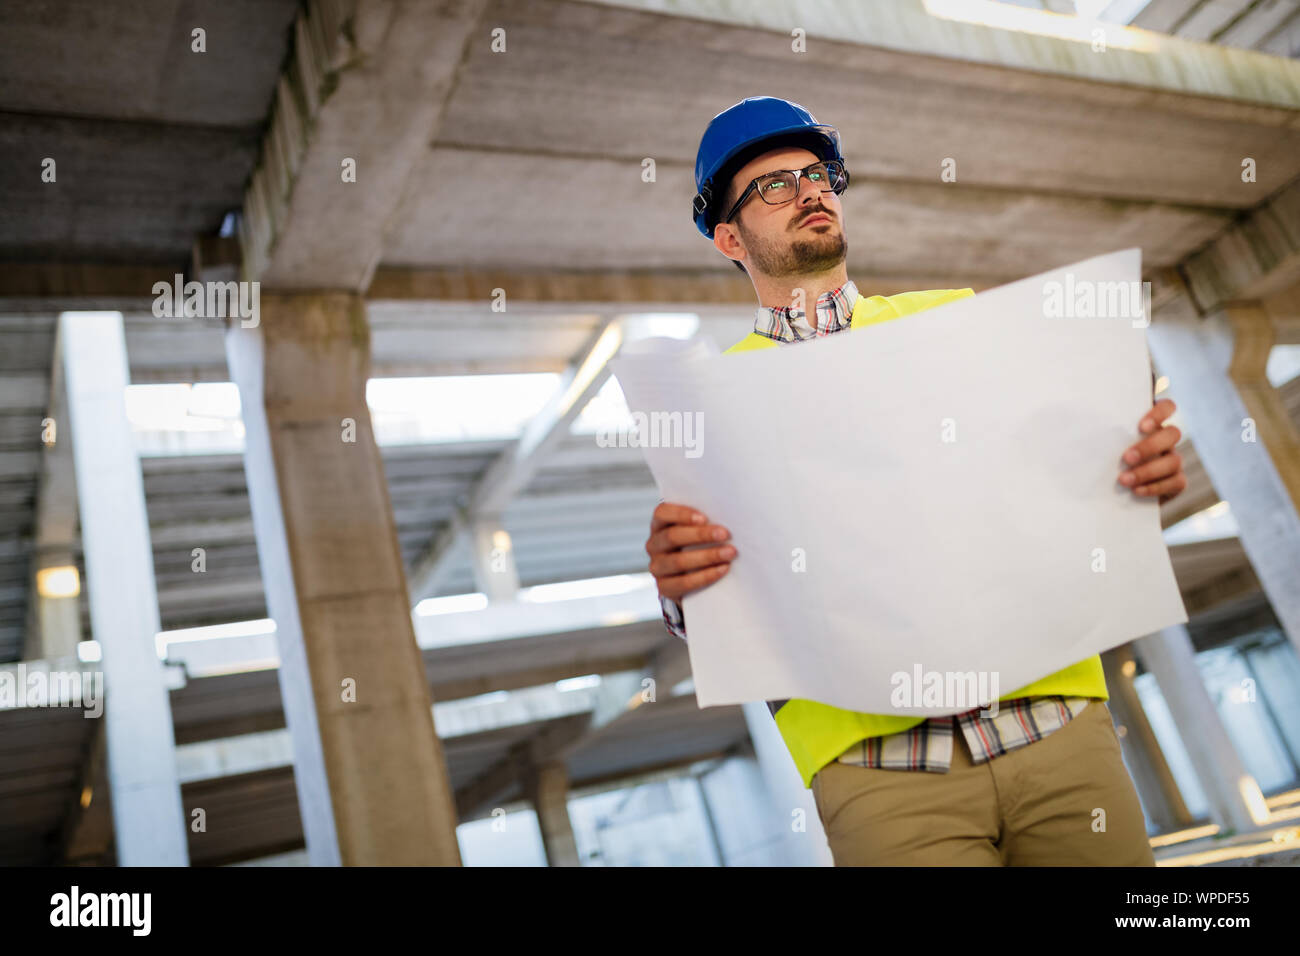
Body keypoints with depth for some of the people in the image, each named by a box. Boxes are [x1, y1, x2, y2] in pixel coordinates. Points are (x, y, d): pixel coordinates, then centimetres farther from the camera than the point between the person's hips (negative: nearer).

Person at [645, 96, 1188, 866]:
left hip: (1056, 717, 3)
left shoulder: (956, 317, 14)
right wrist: (679, 584, -19)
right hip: (877, 764, -2)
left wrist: (1146, 471, -6)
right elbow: (711, 621, 4)